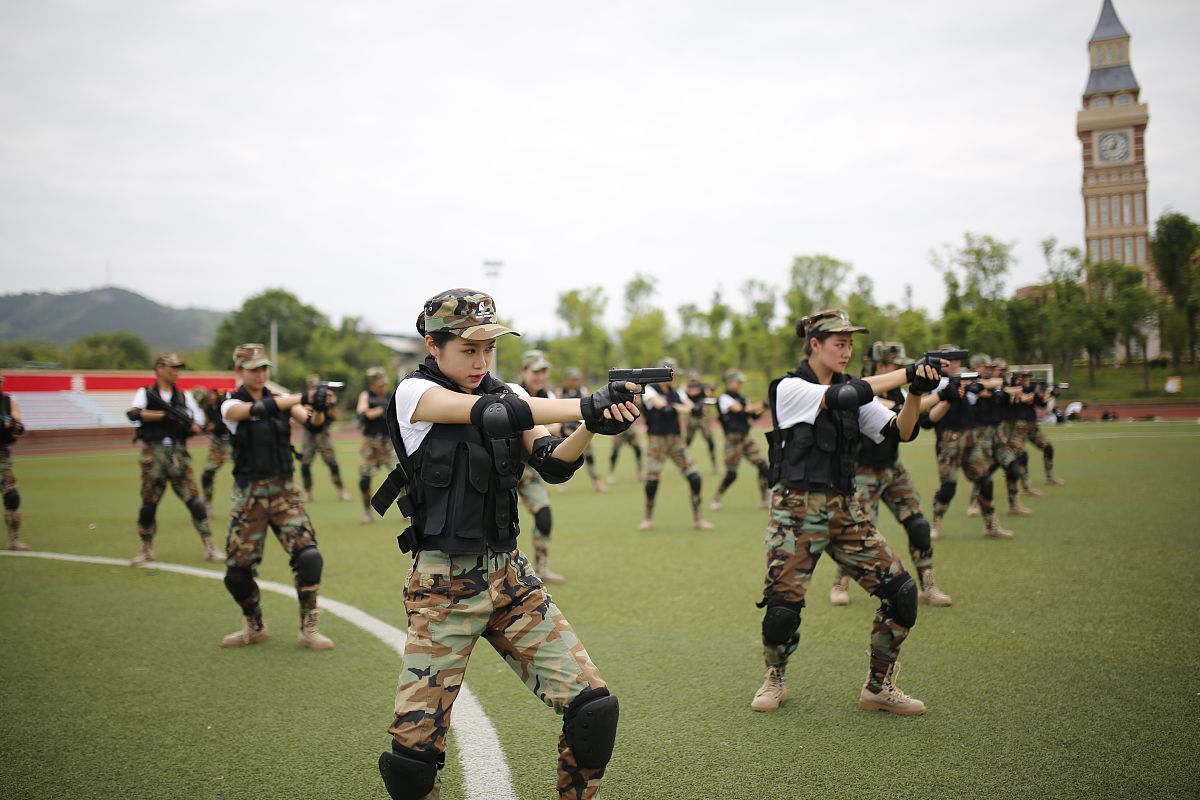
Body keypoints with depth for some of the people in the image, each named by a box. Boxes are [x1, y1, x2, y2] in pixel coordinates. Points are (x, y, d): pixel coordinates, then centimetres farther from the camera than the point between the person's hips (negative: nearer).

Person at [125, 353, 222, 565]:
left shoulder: (184, 396, 13)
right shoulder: (146, 393, 6)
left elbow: (198, 426, 10)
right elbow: (133, 414, -14)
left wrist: (185, 422, -11)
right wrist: (164, 415, -16)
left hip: (178, 454, 1)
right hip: (153, 454, -1)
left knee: (194, 501, -6)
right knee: (148, 504, 4)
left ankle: (209, 548, -2)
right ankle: (146, 550, 20)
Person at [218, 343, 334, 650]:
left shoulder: (282, 399, 6)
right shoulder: (231, 405, -4)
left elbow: (310, 420, -12)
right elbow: (259, 409, -25)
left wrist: (318, 409, -35)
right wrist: (303, 396, -35)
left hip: (285, 491, 2)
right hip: (249, 495, -1)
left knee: (309, 557, -15)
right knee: (237, 572, 1)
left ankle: (308, 629, 1)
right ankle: (255, 628, 28)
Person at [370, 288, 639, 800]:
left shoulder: (503, 395, 10)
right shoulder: (414, 393, -6)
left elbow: (553, 464, -3)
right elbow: (493, 415, -23)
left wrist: (591, 425, -23)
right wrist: (588, 407, -27)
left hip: (510, 576, 5)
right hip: (444, 586, -4)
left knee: (593, 707, -6)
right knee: (413, 748, -5)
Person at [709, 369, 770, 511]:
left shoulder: (741, 398, 16)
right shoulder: (724, 398, -5)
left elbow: (755, 415, 12)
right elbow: (739, 410, -20)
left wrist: (759, 410, -9)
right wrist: (756, 406, -14)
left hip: (746, 437, 7)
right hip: (733, 438, -7)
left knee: (763, 466, -3)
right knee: (731, 474, -5)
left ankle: (767, 499, 6)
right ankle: (716, 499, 15)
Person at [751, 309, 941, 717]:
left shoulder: (852, 389, 10)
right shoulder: (790, 388, -8)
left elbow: (900, 431, 2)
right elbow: (845, 397, -24)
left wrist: (916, 393, -16)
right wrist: (906, 373, -20)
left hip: (844, 508, 6)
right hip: (797, 509, -5)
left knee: (901, 591, -5)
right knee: (782, 604, -13)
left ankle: (878, 687, 12)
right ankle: (775, 679, 18)